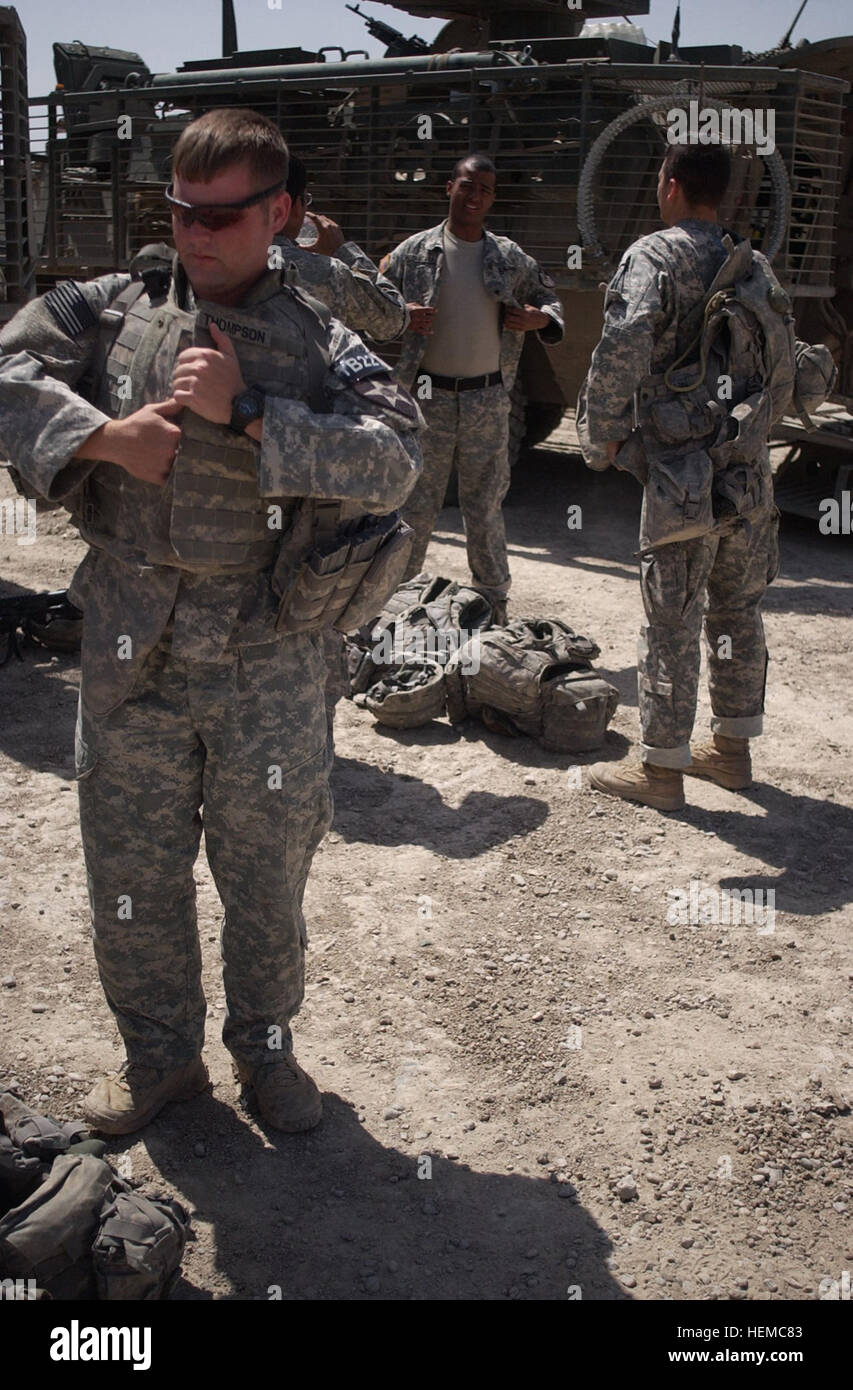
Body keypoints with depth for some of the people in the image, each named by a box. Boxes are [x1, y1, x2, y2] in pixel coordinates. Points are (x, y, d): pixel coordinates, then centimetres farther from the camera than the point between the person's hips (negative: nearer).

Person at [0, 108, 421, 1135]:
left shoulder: (322, 345, 0)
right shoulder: (113, 309, 5)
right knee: (131, 865, 11)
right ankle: (159, 1055, 33)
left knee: (268, 868, 11)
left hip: (267, 658, -1)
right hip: (130, 647, 2)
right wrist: (99, 435, -15)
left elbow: (395, 461, -15)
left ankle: (264, 1047, 35)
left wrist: (247, 413, -20)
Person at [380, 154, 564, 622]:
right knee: (415, 503, 3)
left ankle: (493, 601, 21)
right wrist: (400, 316, -13)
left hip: (488, 397, 2)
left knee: (485, 504, 10)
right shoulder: (413, 253, 1)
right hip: (429, 395, -1)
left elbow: (548, 297, 19)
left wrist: (543, 318, -3)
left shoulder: (510, 258, 6)